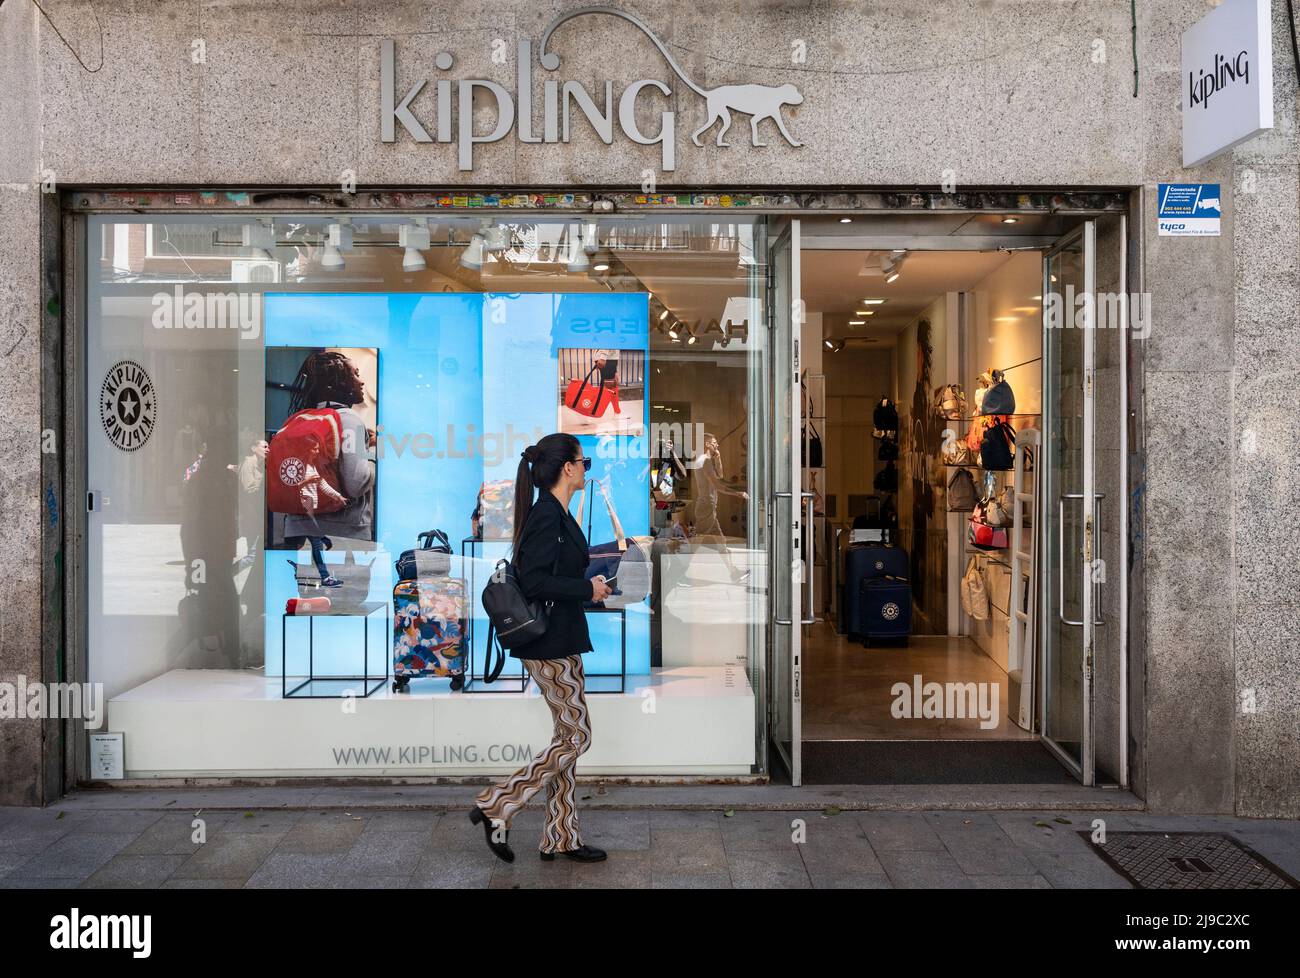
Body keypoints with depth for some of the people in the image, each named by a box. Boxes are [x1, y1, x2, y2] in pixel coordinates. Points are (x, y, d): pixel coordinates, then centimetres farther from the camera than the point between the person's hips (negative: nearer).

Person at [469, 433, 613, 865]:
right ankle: (496, 806, 6)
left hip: (559, 642, 10)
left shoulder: (555, 513, 12)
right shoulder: (547, 514, -18)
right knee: (576, 737, -2)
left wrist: (588, 586, 12)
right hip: (551, 643, -10)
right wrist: (588, 590, -17)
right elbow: (533, 582, -25)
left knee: (567, 737, 13)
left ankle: (561, 837, 22)